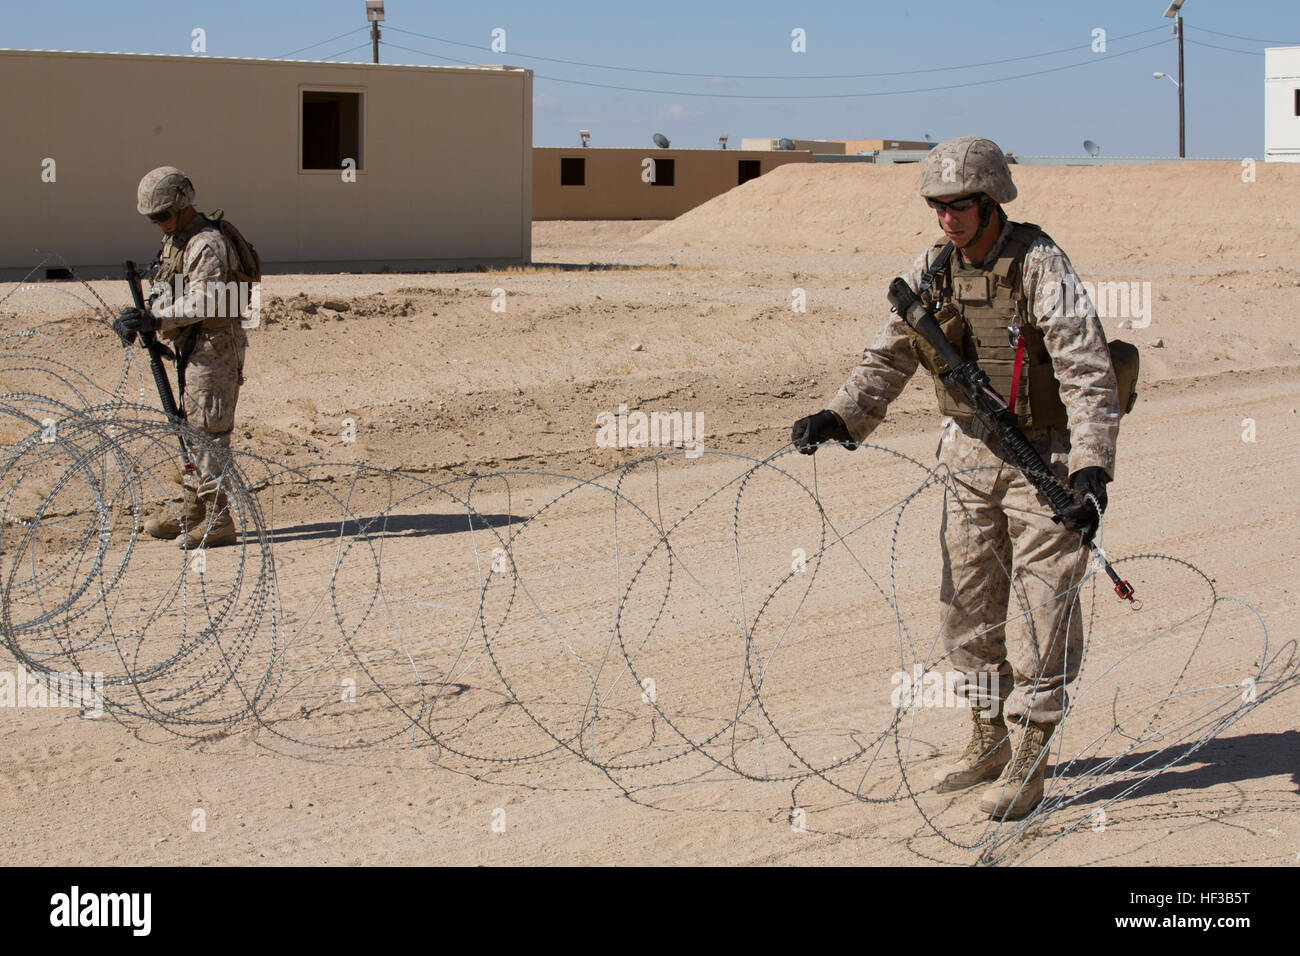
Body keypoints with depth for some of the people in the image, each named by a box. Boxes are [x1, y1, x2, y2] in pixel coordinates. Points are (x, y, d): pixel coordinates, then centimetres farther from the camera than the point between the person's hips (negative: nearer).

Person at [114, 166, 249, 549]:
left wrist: (156, 320, -33)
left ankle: (218, 521, -7)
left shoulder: (207, 244, -17)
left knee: (209, 431, -10)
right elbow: (168, 295, 20)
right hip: (191, 347, 10)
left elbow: (202, 302, -27)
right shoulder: (174, 239, 14)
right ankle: (189, 511, 27)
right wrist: (139, 319, 4)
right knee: (191, 428, 16)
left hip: (213, 346, -10)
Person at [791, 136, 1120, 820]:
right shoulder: (932, 271, -2)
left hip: (1044, 456, -6)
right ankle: (988, 743, 27)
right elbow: (888, 358, 3)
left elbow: (1088, 372, -26)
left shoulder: (1039, 266, -20)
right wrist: (839, 418, -14)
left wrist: (1092, 470, -36)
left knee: (1042, 609, -3)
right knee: (967, 607, 12)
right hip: (970, 456, 6)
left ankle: (1029, 765, 6)